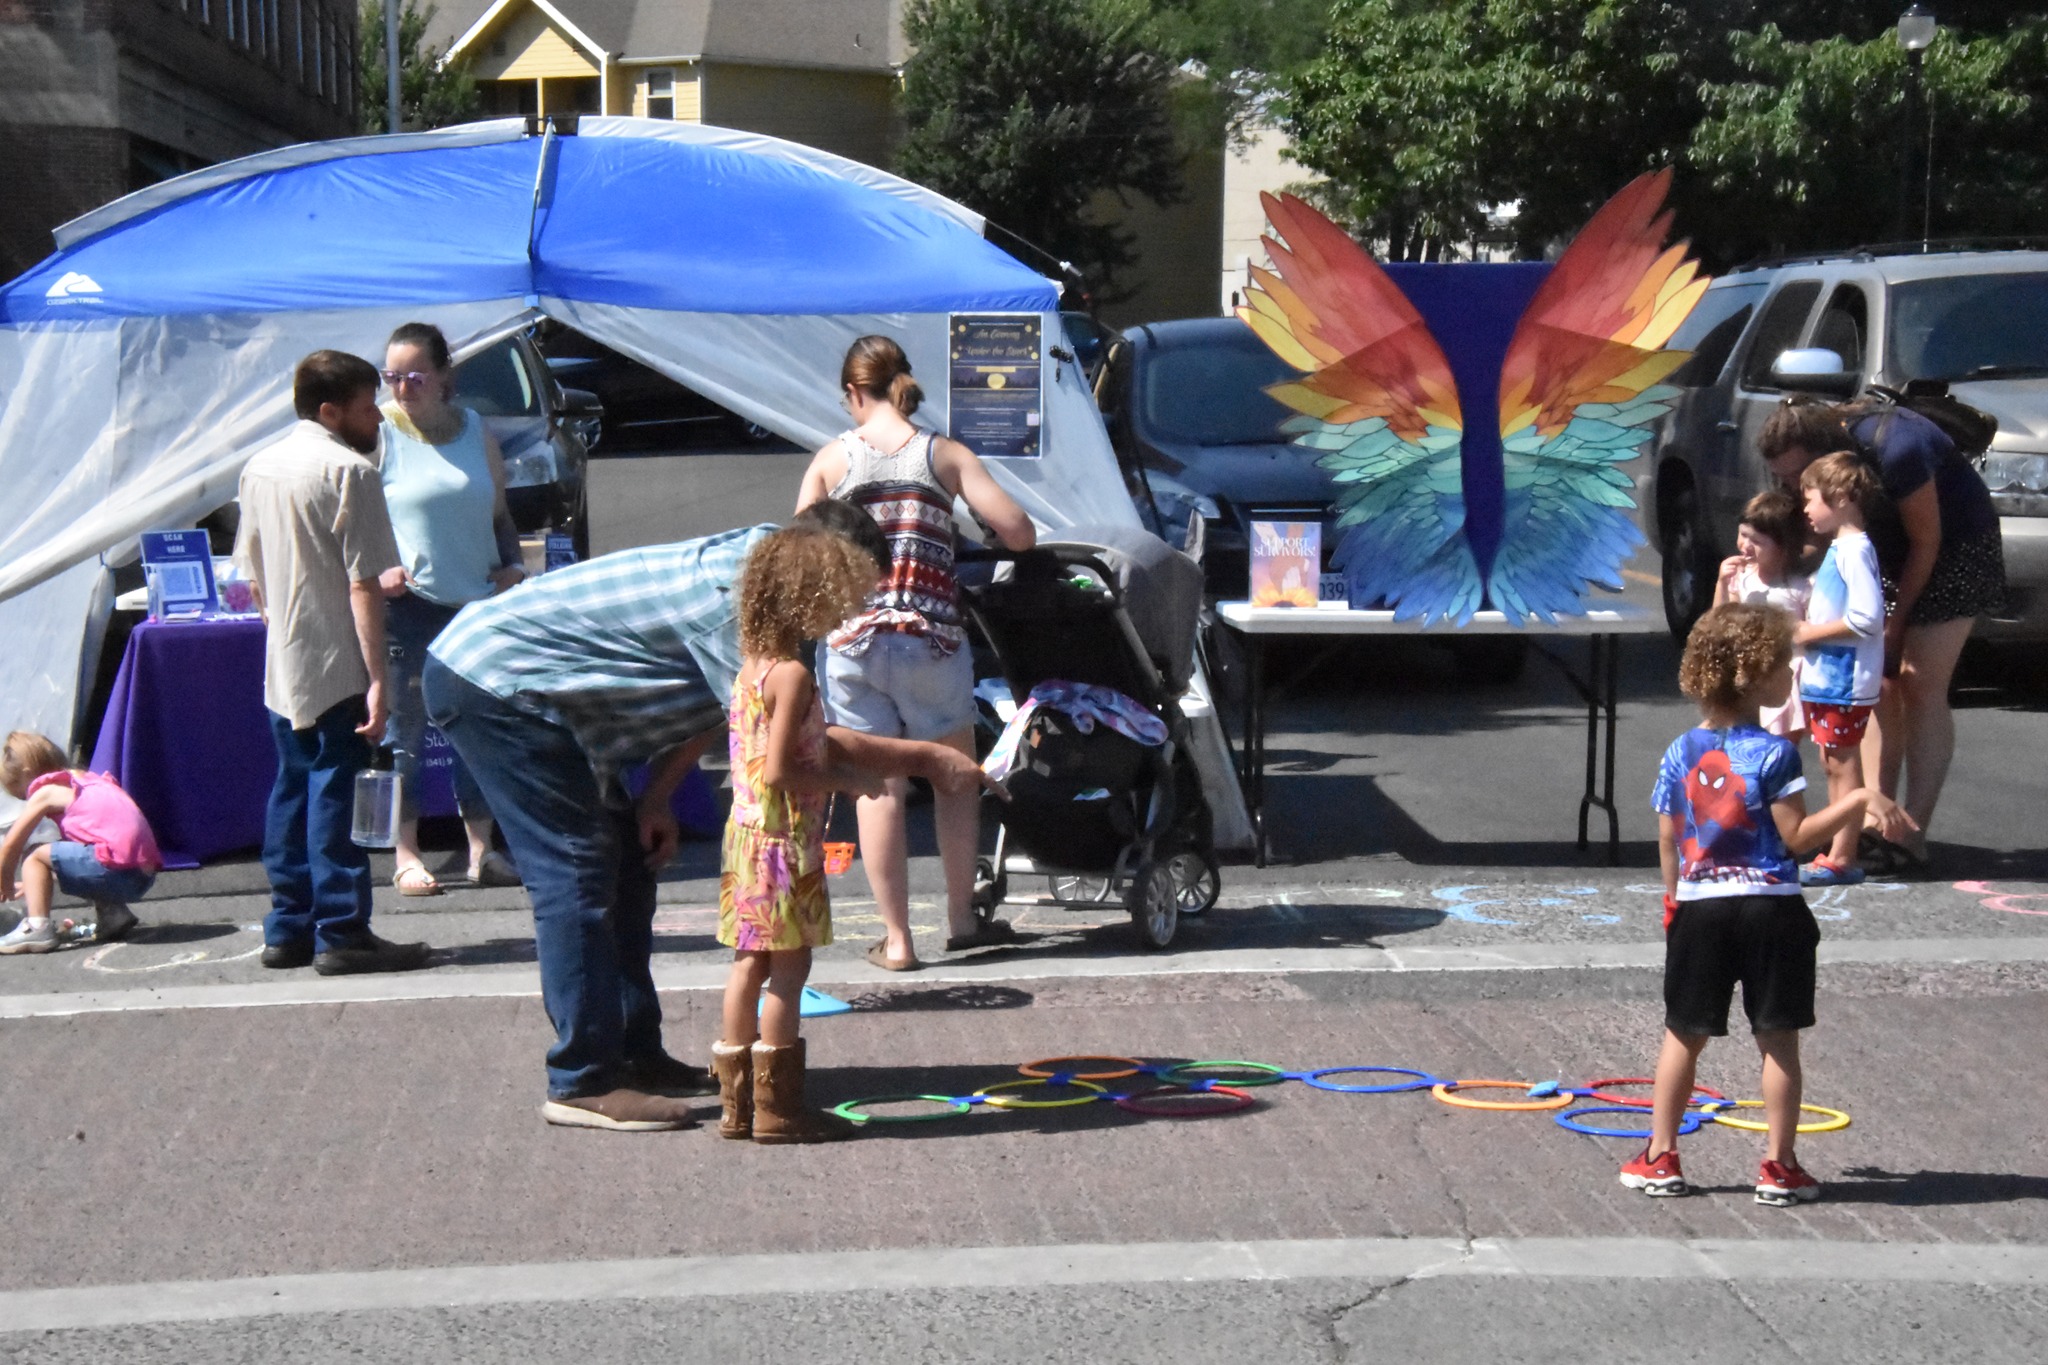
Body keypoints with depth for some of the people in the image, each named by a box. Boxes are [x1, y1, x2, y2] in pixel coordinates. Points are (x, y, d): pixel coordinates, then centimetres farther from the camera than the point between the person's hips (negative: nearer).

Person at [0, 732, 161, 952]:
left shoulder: (46, 792, 6)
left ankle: (38, 927, -12)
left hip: (116, 867, -8)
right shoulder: (87, 781, 28)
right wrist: (37, 883, 46)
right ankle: (112, 913, 18)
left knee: (36, 859, 2)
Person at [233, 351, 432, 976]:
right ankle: (342, 934, -3)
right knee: (335, 795, -5)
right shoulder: (348, 471, -12)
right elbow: (363, 584, -17)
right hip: (337, 667, -8)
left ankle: (288, 929, 17)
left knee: (291, 794, 13)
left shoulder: (259, 468, 13)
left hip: (282, 667, 8)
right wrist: (377, 677, -19)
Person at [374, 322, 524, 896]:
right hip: (407, 603, -4)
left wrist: (511, 563, 5)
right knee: (406, 731, -1)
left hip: (475, 600, 4)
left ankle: (482, 849, 15)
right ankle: (406, 855, 5)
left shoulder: (474, 429, 10)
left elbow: (499, 513, 20)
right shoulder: (377, 432, -3)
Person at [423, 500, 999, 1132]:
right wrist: (925, 761, -23)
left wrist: (656, 798, 2)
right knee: (577, 875, -12)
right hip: (490, 681, -10)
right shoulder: (731, 595, -27)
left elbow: (707, 704, 11)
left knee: (626, 864, 11)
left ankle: (635, 1055, 16)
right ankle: (582, 1084, -9)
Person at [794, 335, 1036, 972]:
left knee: (877, 787, 5)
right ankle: (963, 919, 24)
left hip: (850, 639, 0)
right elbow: (1019, 533, -5)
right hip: (930, 638, 0)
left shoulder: (830, 460, 3)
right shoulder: (944, 454, 1)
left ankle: (896, 938, 6)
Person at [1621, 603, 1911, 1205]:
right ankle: (1779, 1166, 9)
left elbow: (1668, 842, 8)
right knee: (1778, 1041, 6)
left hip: (1699, 907, 4)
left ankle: (1660, 1158, 16)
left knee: (1683, 1036, 13)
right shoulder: (1773, 753, -12)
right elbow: (1796, 835, -12)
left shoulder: (1679, 754, 2)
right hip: (1770, 908, -4)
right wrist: (1860, 801, -10)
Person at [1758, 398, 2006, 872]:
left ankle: (1912, 839, -14)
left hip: (1957, 545, -7)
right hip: (1888, 552, 7)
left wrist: (1895, 624, -16)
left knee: (1921, 688, -12)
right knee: (1878, 685, -2)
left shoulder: (1893, 448, -34)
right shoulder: (1810, 457, -12)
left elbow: (1927, 541, -23)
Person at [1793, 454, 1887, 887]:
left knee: (1843, 767, -5)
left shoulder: (1855, 550, -17)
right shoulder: (1838, 548, 14)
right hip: (1825, 677, 10)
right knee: (1832, 764, 14)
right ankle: (1838, 853, 21)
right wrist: (1806, 631, 11)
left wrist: (1810, 633, -18)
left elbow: (1867, 618, -26)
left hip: (1845, 683, -10)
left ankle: (1842, 859, -2)